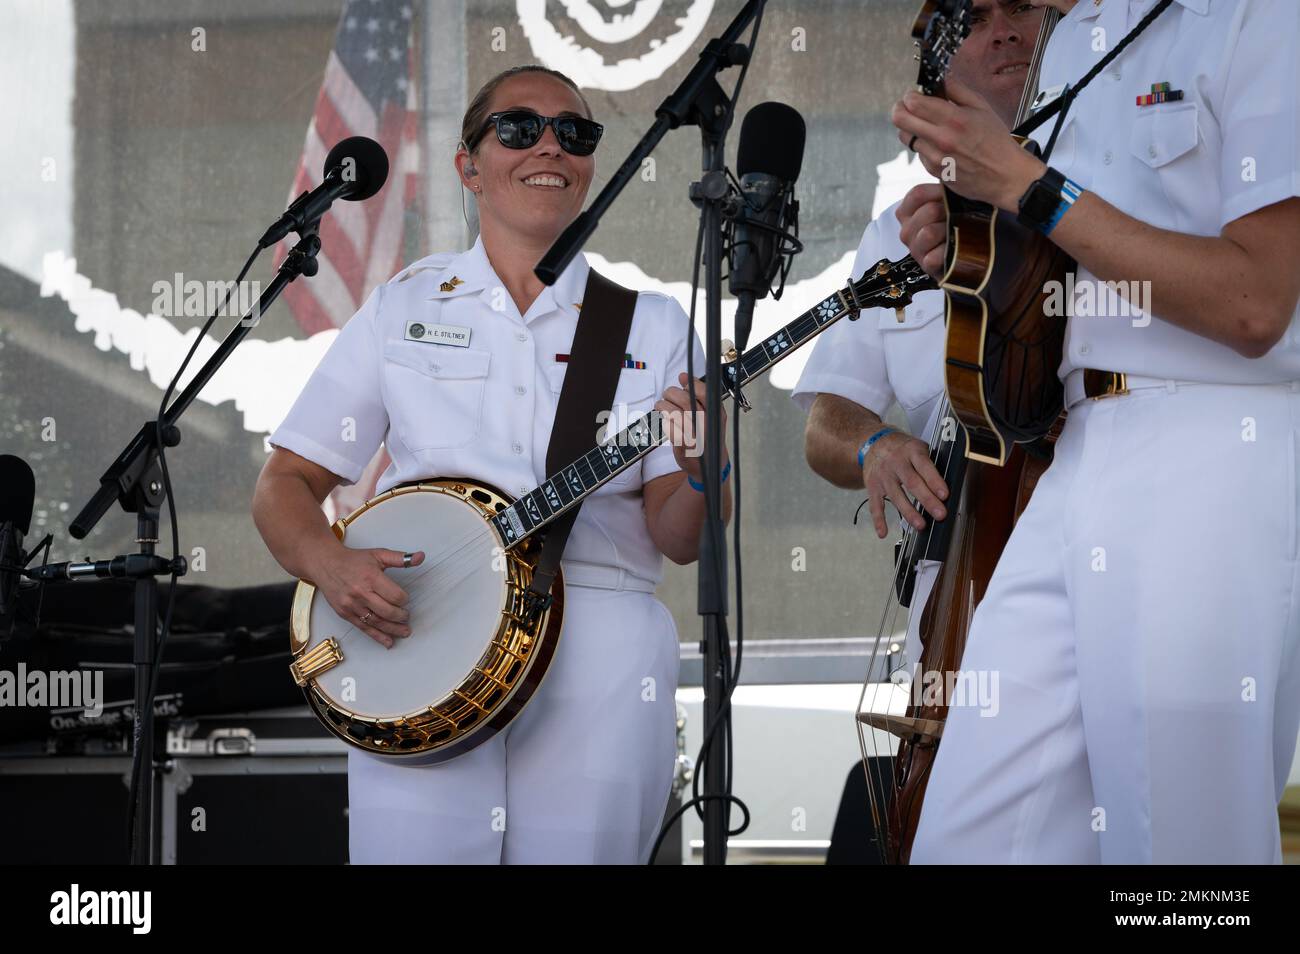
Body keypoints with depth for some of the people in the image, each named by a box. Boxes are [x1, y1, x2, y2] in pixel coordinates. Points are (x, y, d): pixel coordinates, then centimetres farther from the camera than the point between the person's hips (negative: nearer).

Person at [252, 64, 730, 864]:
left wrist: (702, 472, -18)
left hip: (600, 664, 1)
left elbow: (677, 539, 4)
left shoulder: (652, 325, 10)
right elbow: (286, 486, 10)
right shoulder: (404, 309, 10)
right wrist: (331, 564, -11)